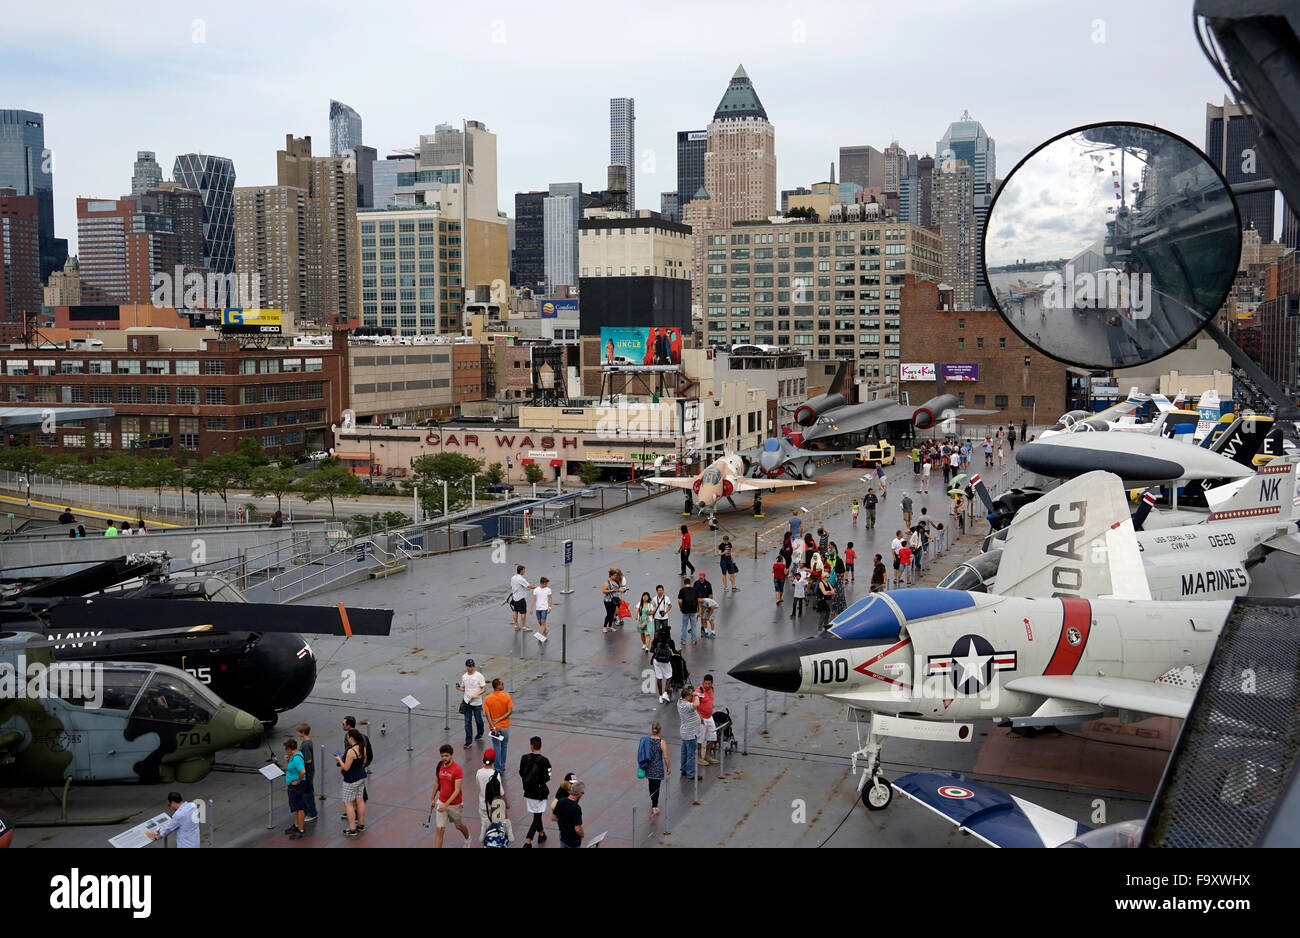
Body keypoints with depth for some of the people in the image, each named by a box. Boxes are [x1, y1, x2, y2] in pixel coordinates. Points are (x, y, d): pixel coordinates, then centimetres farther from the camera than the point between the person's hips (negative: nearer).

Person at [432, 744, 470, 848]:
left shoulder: (457, 769, -22)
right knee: (440, 830, -4)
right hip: (441, 802, 3)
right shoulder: (440, 766, -4)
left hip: (455, 804, -3)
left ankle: (467, 839, 51)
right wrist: (433, 799, 15)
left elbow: (457, 790, -25)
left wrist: (446, 804, -30)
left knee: (459, 826, 21)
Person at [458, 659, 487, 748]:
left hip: (477, 703, -3)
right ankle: (468, 742, 4)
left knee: (478, 720, 12)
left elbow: (484, 689, -8)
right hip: (467, 702, 3)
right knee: (467, 722, 0)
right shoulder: (464, 676, 5)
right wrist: (459, 688, -7)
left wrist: (476, 694, -23)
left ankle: (480, 733, 41)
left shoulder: (479, 676, -9)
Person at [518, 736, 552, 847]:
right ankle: (527, 842, -5)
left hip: (528, 791, 4)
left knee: (536, 815, 24)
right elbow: (547, 779, -16)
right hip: (540, 791, -4)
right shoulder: (544, 761, -20)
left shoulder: (525, 758, -9)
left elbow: (521, 774, 1)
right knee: (537, 817, 5)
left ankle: (541, 834, 41)